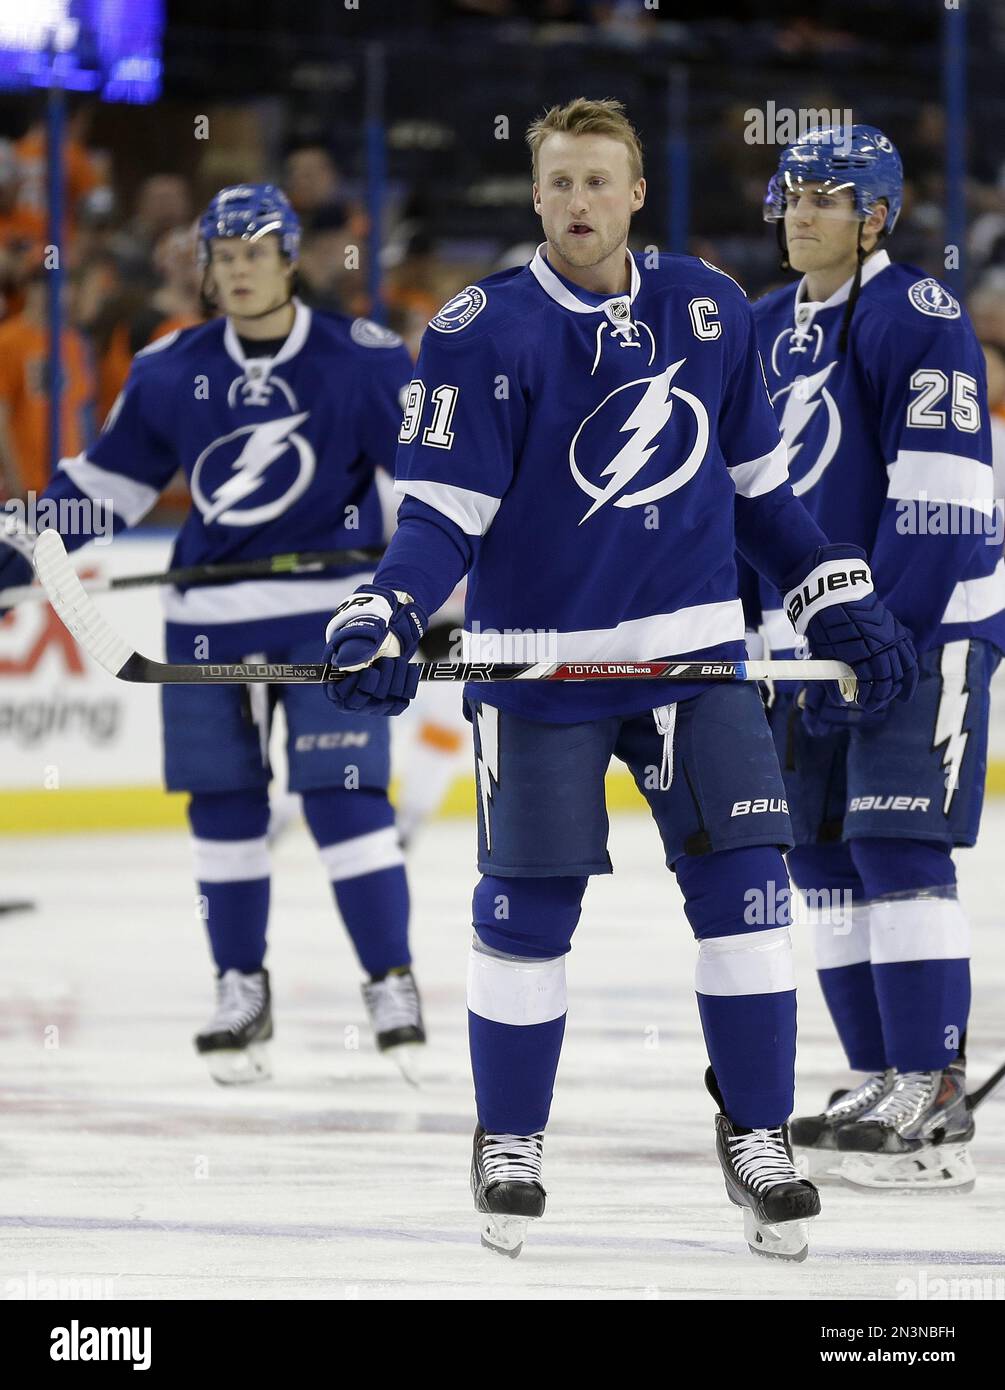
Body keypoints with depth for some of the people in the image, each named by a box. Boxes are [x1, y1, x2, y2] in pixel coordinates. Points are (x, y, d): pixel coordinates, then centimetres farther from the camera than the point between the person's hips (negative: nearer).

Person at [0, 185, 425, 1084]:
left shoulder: (361, 361, -6)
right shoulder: (171, 373, 4)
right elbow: (106, 481, 12)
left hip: (331, 613, -4)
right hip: (209, 621, 4)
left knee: (343, 796, -10)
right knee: (223, 802, 6)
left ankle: (393, 984, 0)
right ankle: (242, 991, 17)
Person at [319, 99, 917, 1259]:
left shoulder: (708, 310, 4)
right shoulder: (483, 331, -8)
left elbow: (757, 485, 15)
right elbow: (443, 509, -10)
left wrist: (837, 600, 11)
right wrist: (384, 618, -26)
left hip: (692, 650, 3)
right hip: (539, 664, -3)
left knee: (742, 888, -5)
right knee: (527, 906, 1)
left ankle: (756, 1138, 5)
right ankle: (508, 1144, 17)